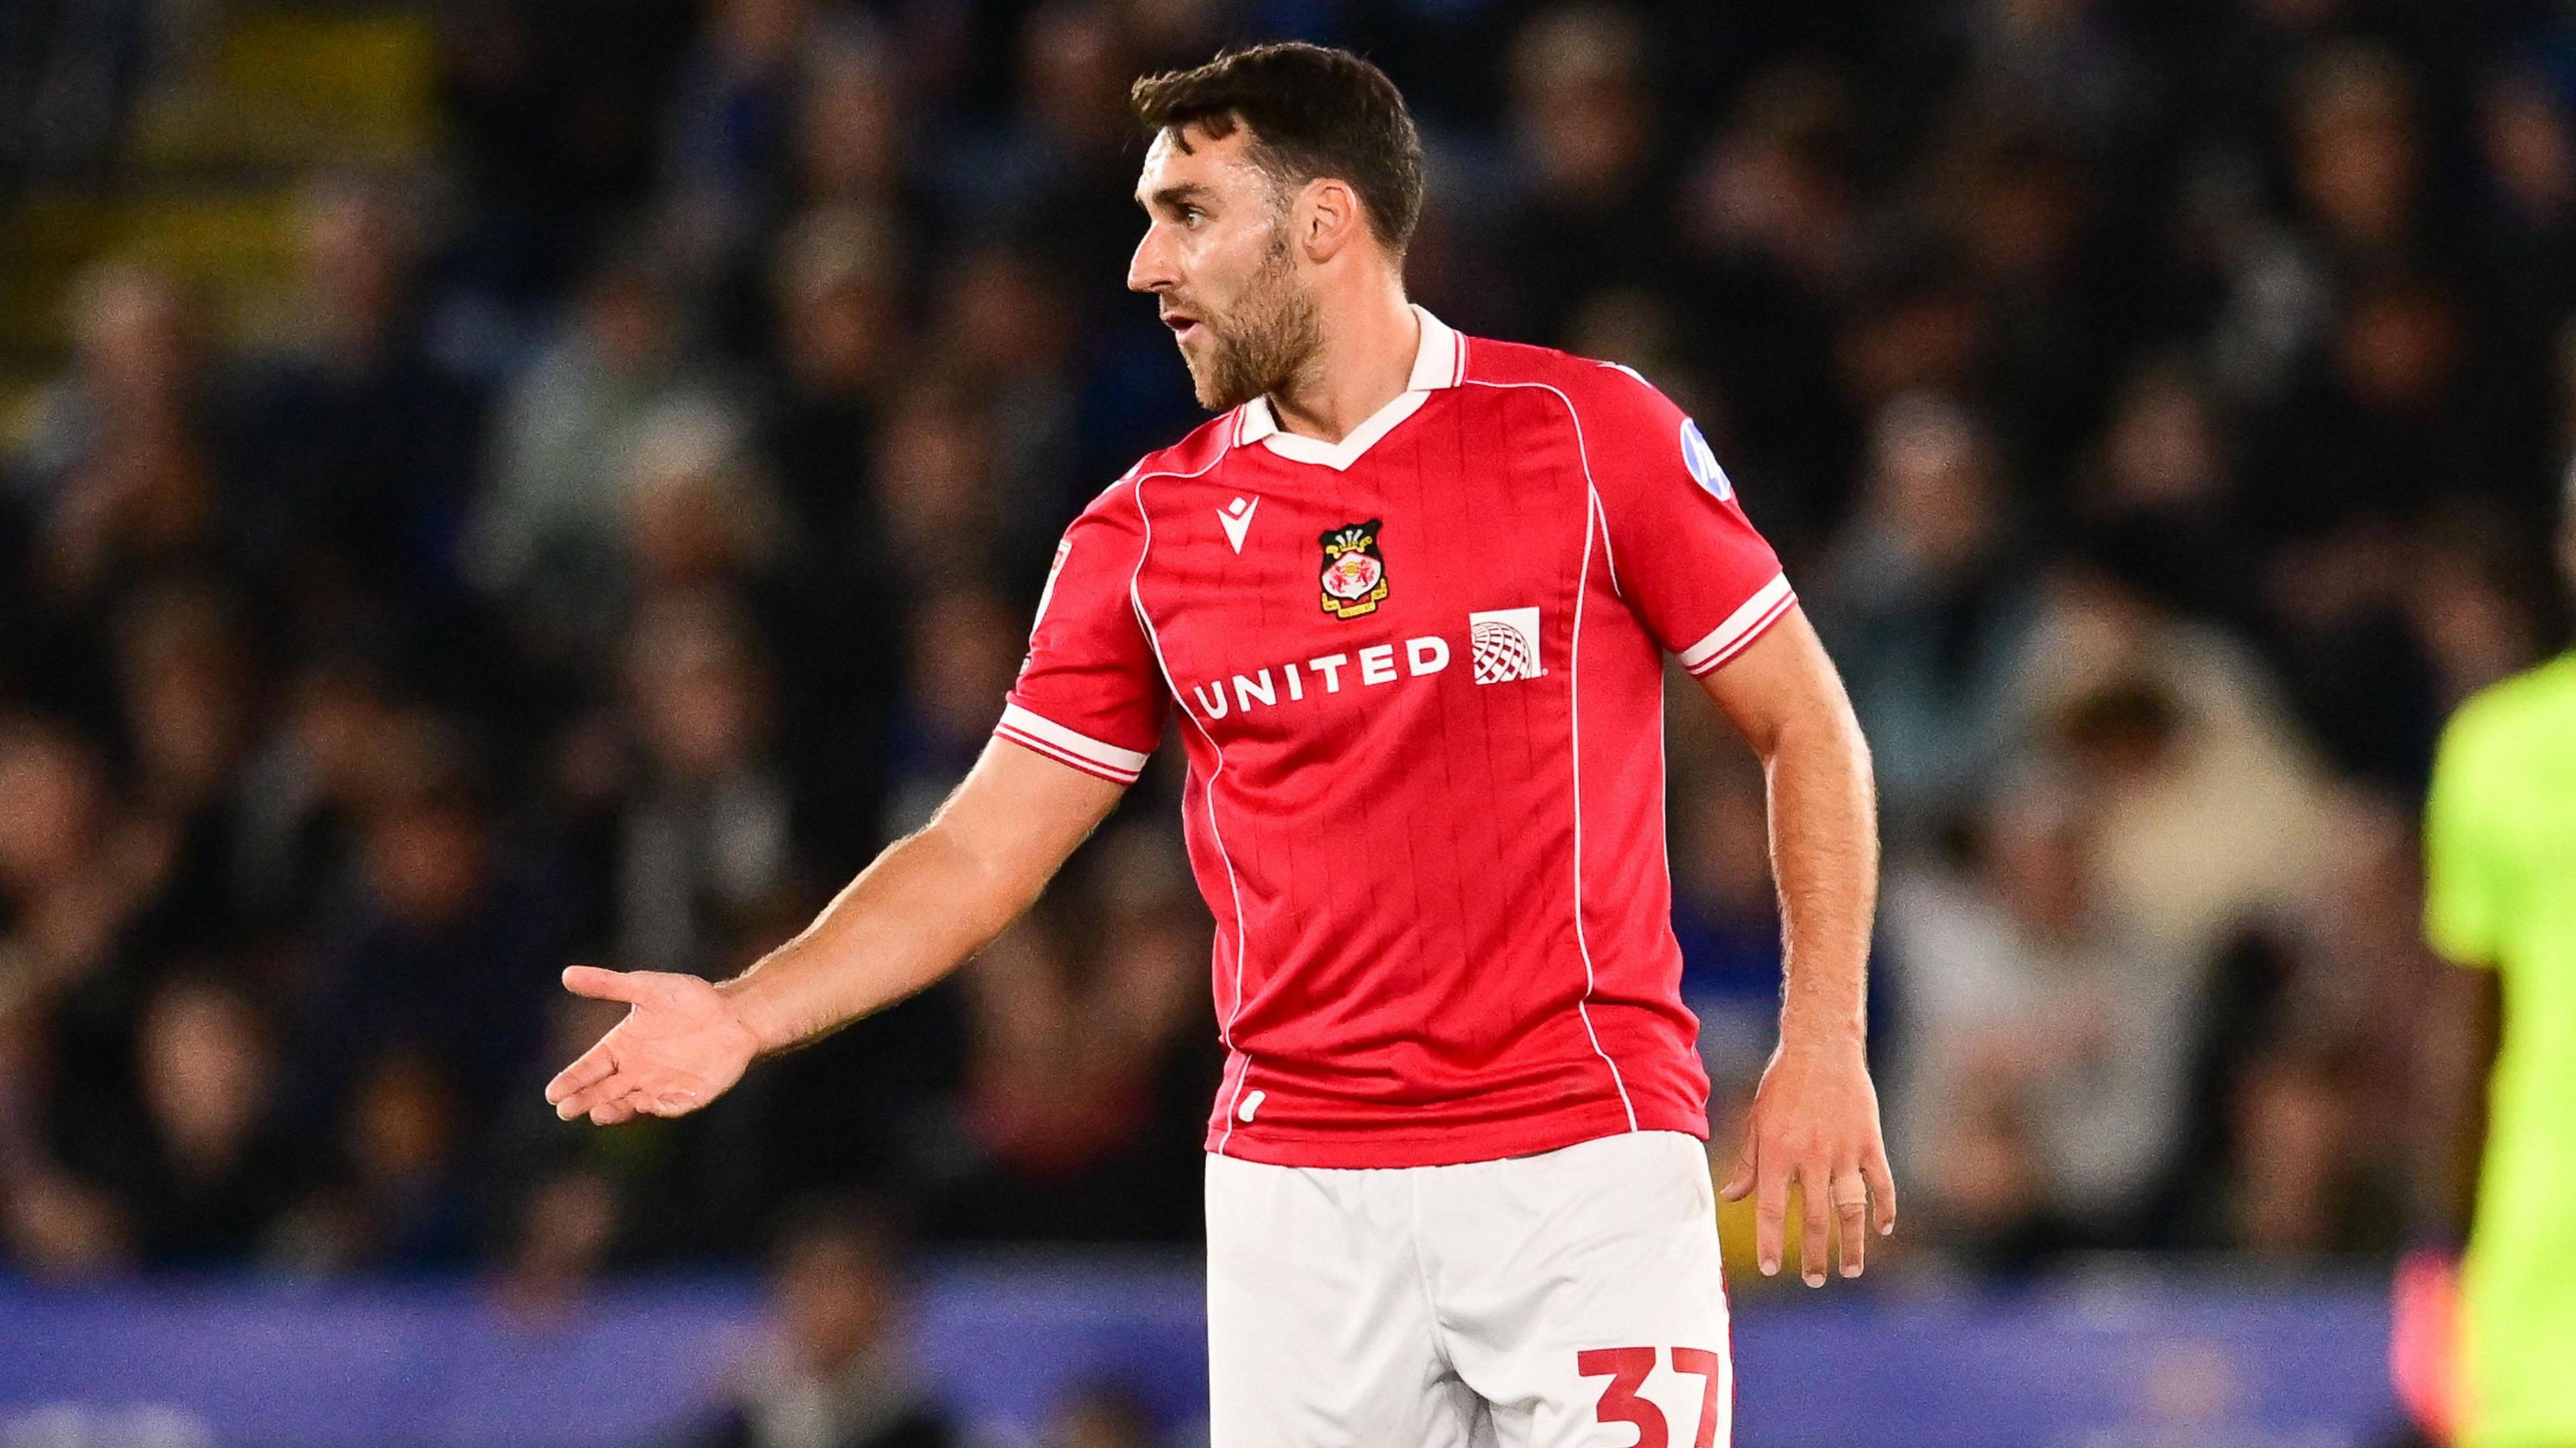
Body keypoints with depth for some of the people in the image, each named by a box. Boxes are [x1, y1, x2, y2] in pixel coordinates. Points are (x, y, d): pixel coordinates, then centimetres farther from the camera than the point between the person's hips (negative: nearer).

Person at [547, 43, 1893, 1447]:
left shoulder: (1592, 433, -1)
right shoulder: (1147, 530, 8)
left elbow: (1805, 724, 5)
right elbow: (981, 850, 9)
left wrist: (1823, 1041, -4)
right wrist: (747, 1015, -5)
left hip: (1584, 1163, -3)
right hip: (1295, 1199, 3)